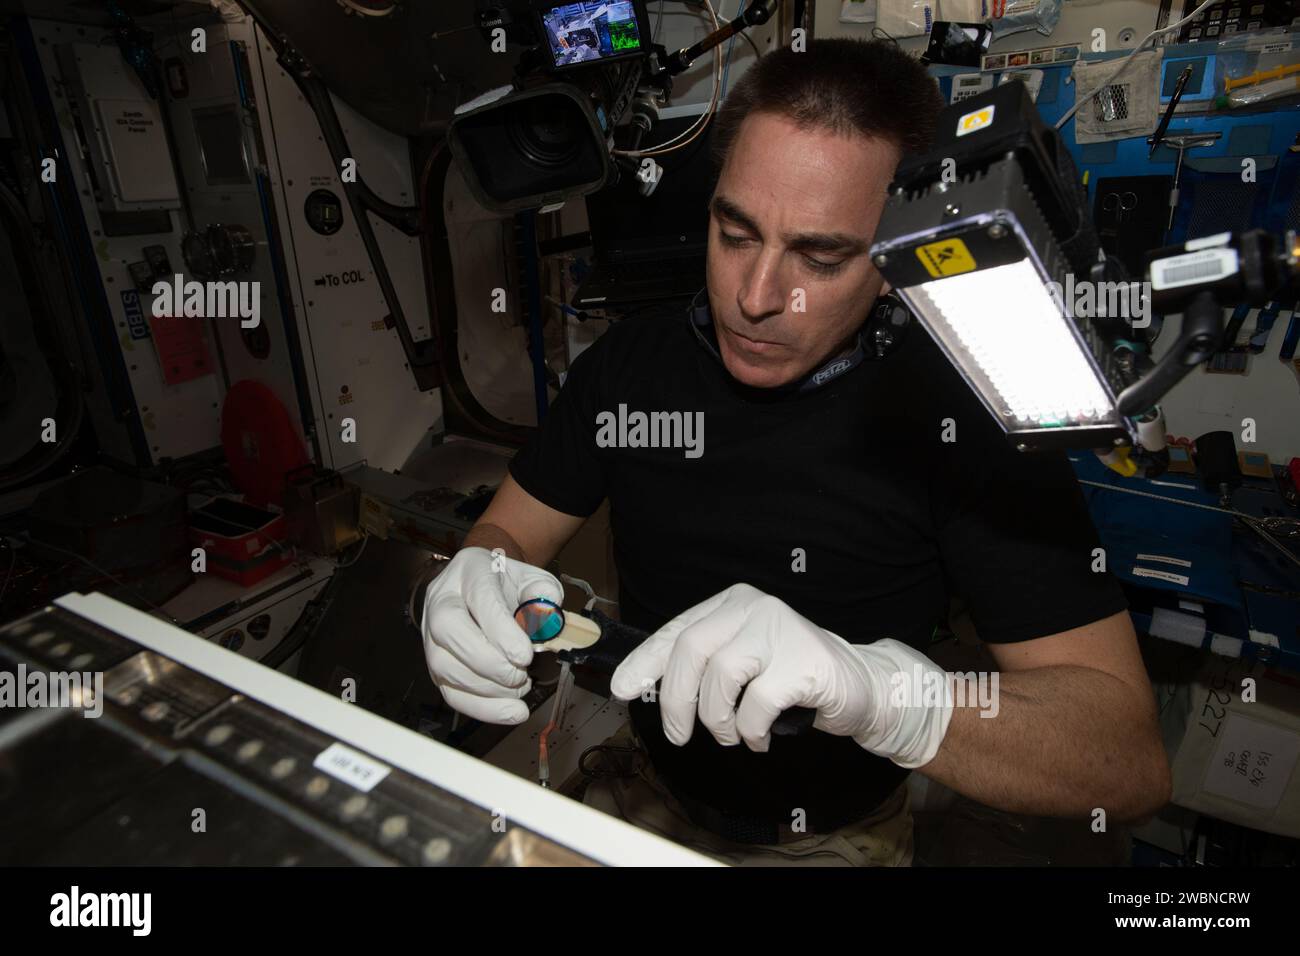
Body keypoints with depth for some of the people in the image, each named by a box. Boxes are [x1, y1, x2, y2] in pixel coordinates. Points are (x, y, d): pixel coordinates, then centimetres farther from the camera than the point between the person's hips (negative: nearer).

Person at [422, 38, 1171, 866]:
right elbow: (509, 534, -1)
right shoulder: (627, 363, -8)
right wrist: (480, 583, -24)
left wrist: (874, 688, -41)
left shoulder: (962, 415, -20)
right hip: (649, 791, 2)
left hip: (837, 835, -1)